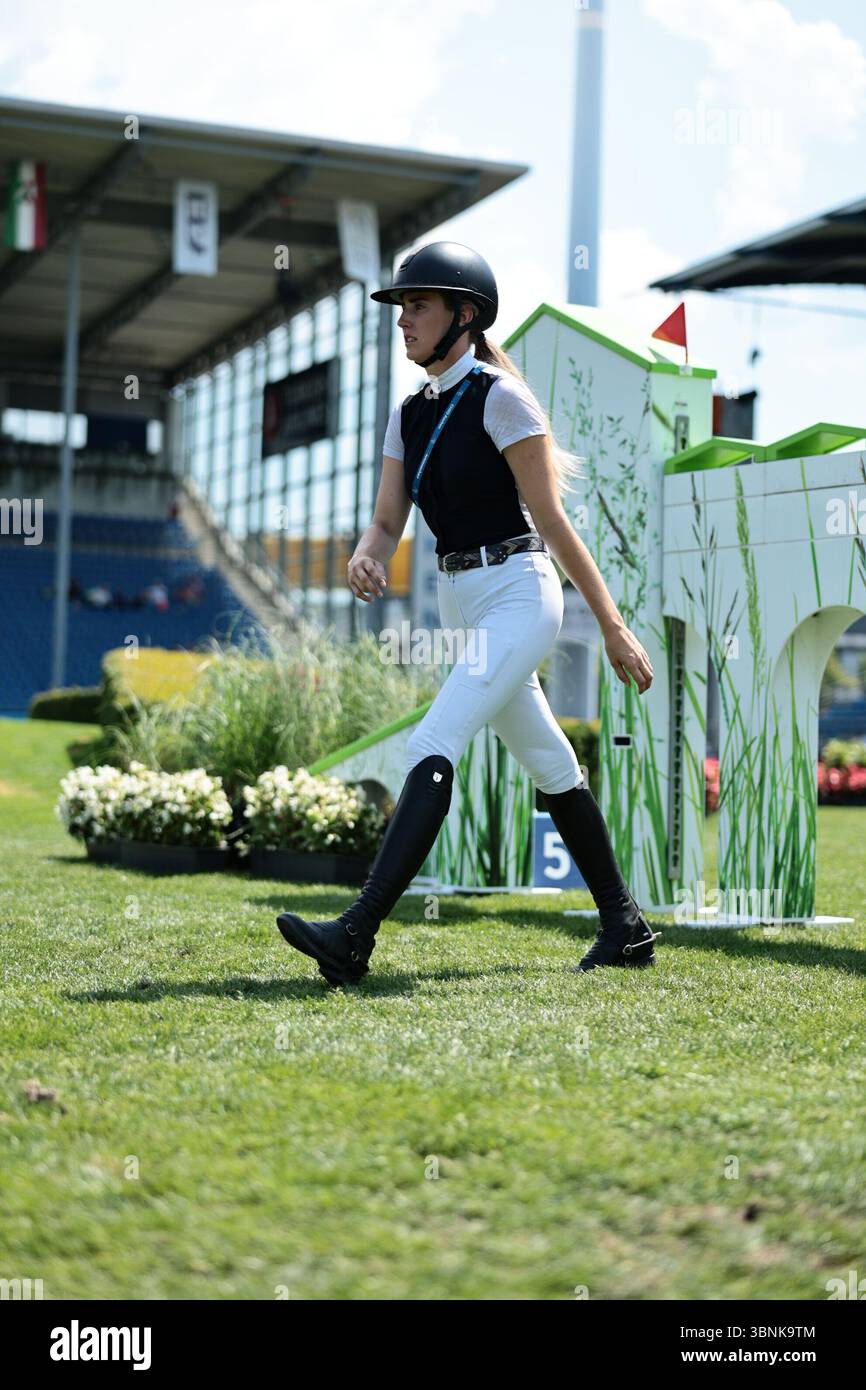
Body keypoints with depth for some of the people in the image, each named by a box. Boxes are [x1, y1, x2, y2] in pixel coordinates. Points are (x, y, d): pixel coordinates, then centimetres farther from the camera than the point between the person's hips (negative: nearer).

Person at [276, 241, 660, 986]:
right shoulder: (409, 415, 12)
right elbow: (387, 522, 7)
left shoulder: (500, 398, -11)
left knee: (431, 748, -20)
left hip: (517, 596, -9)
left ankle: (356, 937, -25)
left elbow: (552, 520, -14)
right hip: (463, 606, 9)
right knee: (549, 765, 14)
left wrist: (613, 626, -13)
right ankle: (627, 927, 25)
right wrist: (365, 557, -17)